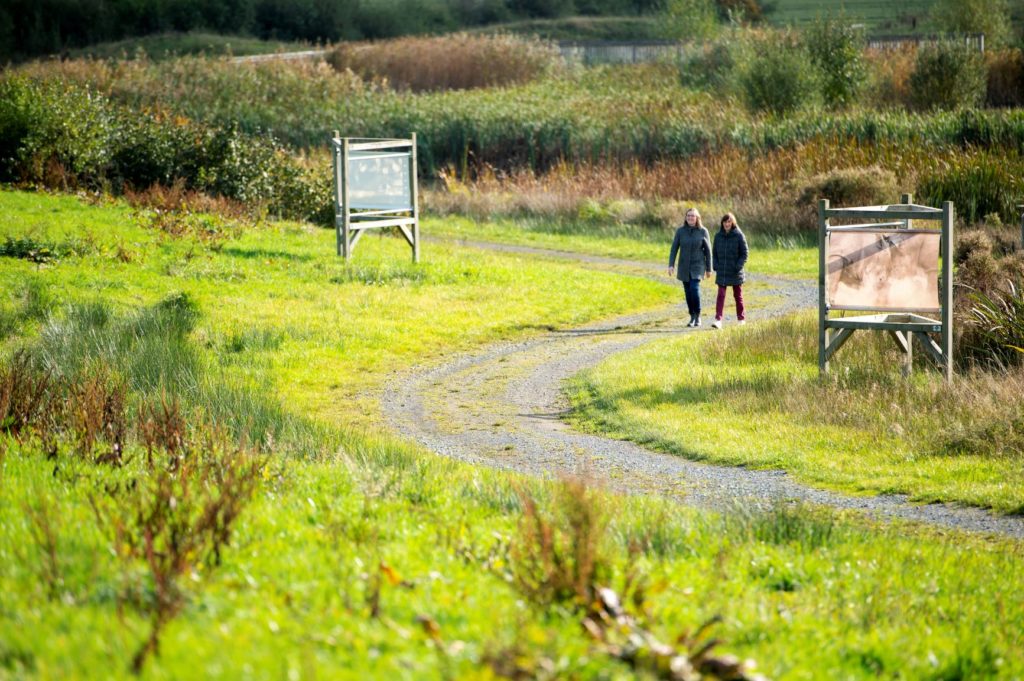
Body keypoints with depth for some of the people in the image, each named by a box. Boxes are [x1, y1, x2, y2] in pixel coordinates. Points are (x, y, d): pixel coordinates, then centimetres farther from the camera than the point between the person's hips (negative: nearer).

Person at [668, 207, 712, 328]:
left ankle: (698, 316, -6)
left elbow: (708, 251, 0)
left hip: (698, 266, -3)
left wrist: (709, 269, 0)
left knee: (694, 288, -20)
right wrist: (671, 265, -11)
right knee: (688, 292, 5)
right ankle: (692, 317, 18)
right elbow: (674, 248, -1)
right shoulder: (680, 231, -1)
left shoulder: (703, 231, -5)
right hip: (684, 267, 3)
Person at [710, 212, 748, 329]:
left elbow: (745, 253, -5)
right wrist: (716, 266, -4)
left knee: (738, 296, 11)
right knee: (720, 295, -8)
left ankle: (741, 319, 23)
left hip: (735, 273, -2)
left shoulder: (739, 236, -7)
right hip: (721, 273, 2)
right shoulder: (718, 236, 3)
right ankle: (718, 320, -15)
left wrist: (738, 266, -15)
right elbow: (714, 252, 10)